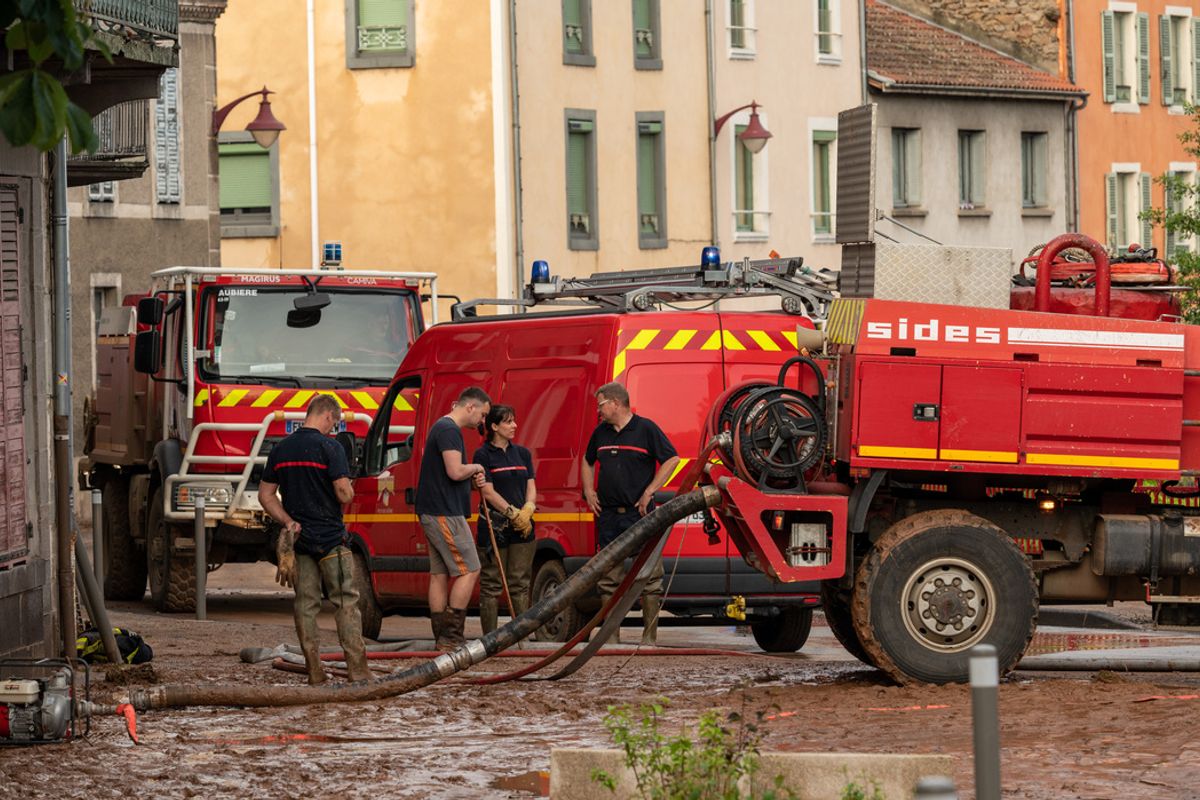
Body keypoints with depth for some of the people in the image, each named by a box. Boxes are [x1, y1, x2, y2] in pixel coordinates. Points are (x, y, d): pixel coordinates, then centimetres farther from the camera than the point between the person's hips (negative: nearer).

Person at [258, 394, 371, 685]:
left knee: (305, 604, 7)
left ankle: (314, 670, 6)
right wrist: (348, 492, 6)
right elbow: (344, 494, -16)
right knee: (346, 602, -1)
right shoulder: (329, 448, -11)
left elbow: (266, 495, 8)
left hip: (298, 538, 5)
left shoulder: (280, 450, 8)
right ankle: (357, 671, -6)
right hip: (330, 538, -5)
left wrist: (289, 522, 1)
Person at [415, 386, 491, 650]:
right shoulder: (449, 430, -15)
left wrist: (471, 479, 10)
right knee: (469, 570, -8)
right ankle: (451, 636, -9)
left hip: (433, 512, 11)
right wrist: (476, 468, -5)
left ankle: (442, 637, 10)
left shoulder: (443, 428, 20)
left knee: (439, 574, 9)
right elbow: (455, 471, -25)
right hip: (445, 513, -11)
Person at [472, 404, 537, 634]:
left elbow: (531, 487, 10)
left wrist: (527, 511, -9)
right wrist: (513, 513, -16)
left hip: (522, 528, 5)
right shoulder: (483, 455, -3)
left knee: (520, 584, 5)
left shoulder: (522, 454, 13)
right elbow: (488, 492, -10)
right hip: (494, 527, -5)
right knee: (491, 585, -2)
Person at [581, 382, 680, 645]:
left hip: (639, 514, -6)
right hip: (607, 514, 6)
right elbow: (587, 462, 30)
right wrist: (589, 491, 15)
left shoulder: (646, 429, -4)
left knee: (649, 577, -5)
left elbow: (672, 459, -5)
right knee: (608, 577, 5)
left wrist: (649, 492, -10)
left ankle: (650, 636, -3)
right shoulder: (600, 433, 14)